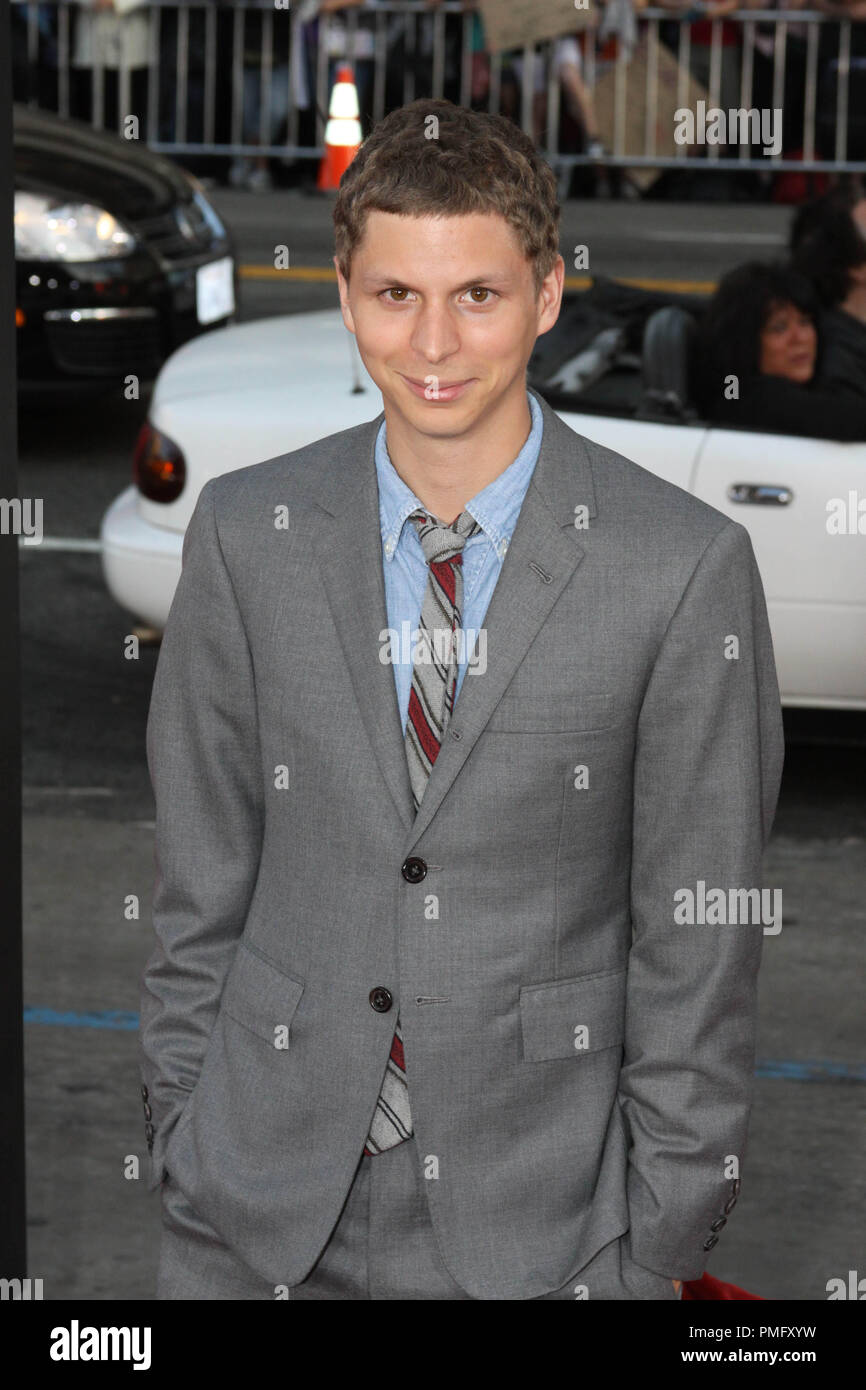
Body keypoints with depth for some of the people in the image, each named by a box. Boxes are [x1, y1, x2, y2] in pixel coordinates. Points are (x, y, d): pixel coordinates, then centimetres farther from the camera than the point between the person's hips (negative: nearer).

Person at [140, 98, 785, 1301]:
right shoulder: (244, 536, 1)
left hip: (545, 1221, -2)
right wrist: (185, 1162, 4)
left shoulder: (684, 566, -8)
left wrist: (667, 1240, -4)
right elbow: (200, 888, 5)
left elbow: (699, 943, -4)